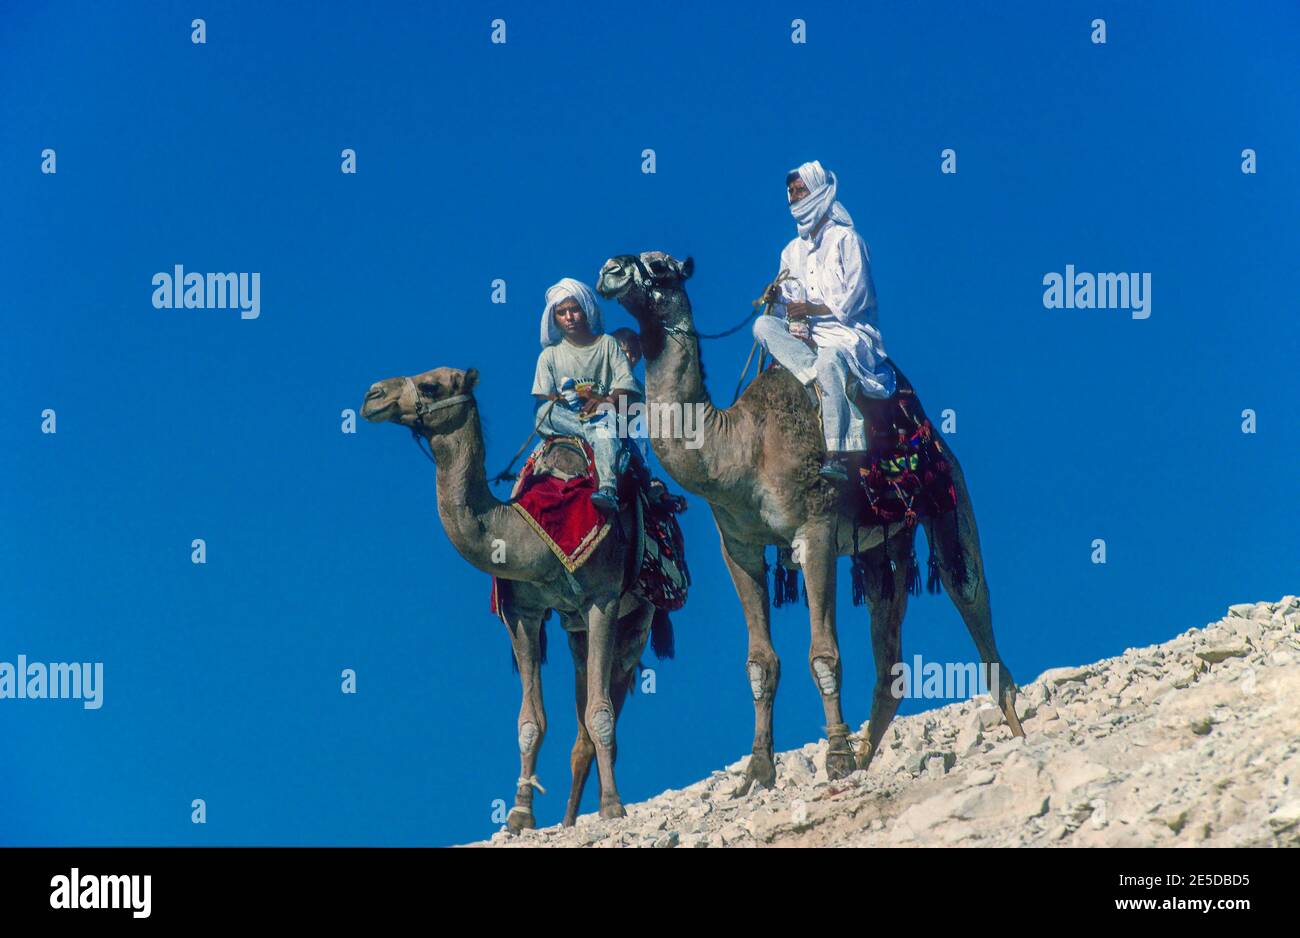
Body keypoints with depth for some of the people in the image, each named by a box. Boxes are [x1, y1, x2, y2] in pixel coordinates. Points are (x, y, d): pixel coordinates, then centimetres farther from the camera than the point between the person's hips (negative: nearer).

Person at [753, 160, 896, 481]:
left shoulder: (845, 239, 2)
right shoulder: (792, 251, 20)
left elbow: (857, 297, -7)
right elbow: (790, 306, 15)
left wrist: (813, 308, -14)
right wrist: (777, 299, -8)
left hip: (849, 334, -6)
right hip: (807, 335, 6)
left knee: (829, 359, -39)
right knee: (763, 324, -21)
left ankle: (836, 455, -46)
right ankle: (817, 376, -39)